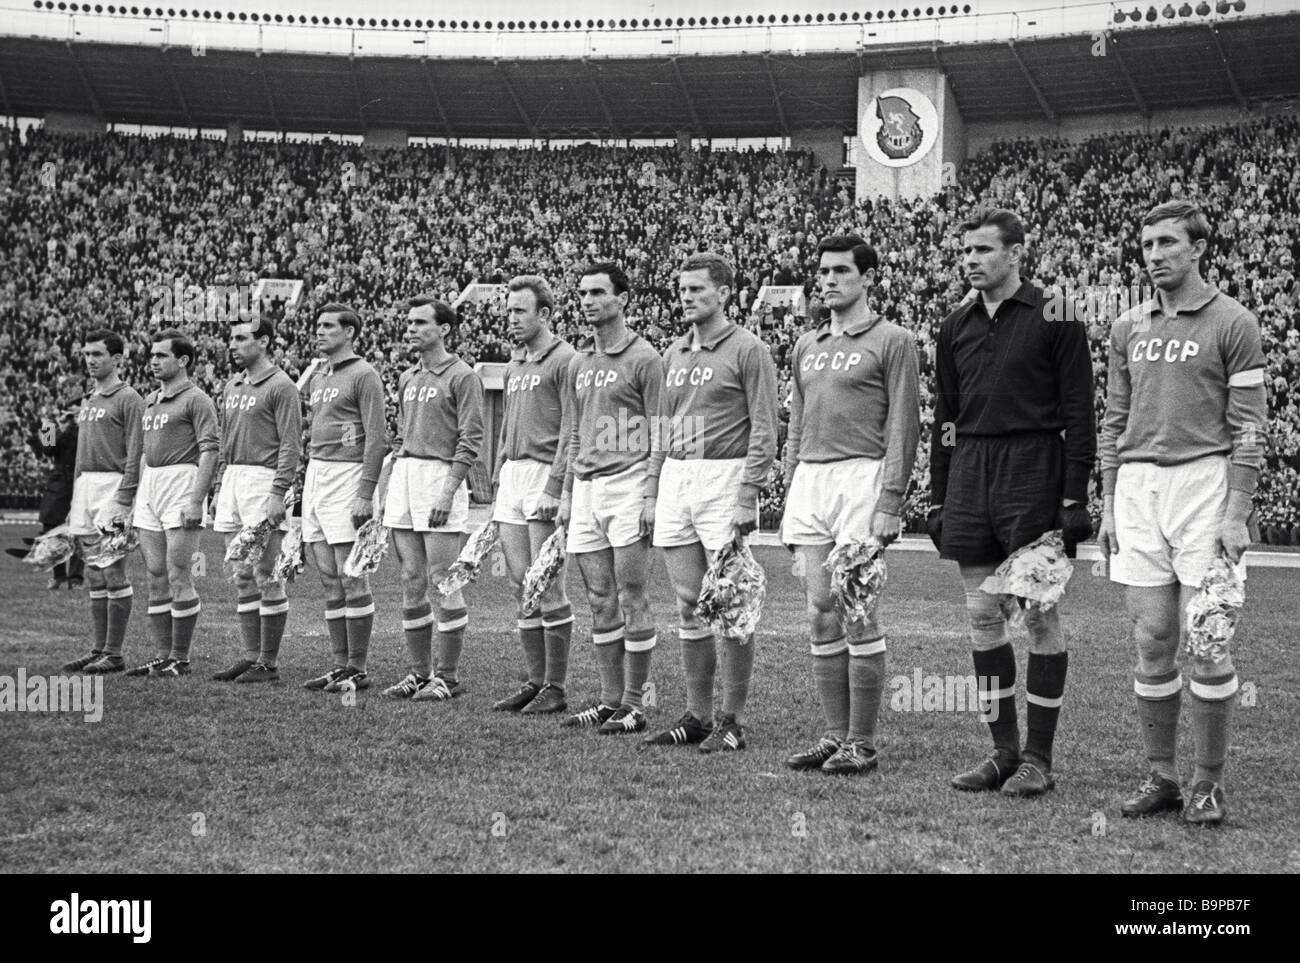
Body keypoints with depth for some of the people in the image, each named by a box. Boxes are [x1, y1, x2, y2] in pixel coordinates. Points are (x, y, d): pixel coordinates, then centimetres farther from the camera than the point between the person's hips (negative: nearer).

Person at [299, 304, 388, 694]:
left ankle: (357, 669, -1)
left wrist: (365, 494, -19)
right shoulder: (316, 377, 18)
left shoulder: (364, 375, -7)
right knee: (329, 581, 9)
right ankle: (339, 664, 14)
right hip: (314, 473, 8)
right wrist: (304, 483, 17)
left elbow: (377, 437, -13)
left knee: (352, 578, -6)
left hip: (346, 476, -8)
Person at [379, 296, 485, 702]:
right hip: (404, 477, 8)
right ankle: (419, 672, 16)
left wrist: (448, 491, -17)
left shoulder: (462, 377, -6)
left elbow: (471, 439, -10)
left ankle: (449, 677, 1)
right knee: (411, 582, 9)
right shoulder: (407, 379, 17)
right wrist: (384, 483, 16)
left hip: (440, 476, -7)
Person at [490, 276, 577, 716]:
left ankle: (556, 688, 0)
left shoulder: (565, 361, -7)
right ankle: (535, 681, 14)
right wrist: (498, 480, 18)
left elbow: (572, 432, -12)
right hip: (512, 477, 8)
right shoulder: (514, 366, 19)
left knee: (549, 588, -5)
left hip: (545, 475, -8)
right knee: (521, 586, 8)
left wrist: (553, 487, -18)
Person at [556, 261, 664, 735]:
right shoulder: (579, 364, 17)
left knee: (632, 600, -4)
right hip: (586, 489, 7)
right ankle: (610, 700, 16)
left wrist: (652, 496, -14)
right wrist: (567, 492, 16)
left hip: (628, 486, -7)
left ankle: (633, 706, 1)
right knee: (600, 602, 9)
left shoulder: (644, 359, -5)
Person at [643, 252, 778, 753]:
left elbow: (764, 430, -9)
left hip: (724, 478, -7)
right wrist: (652, 489, 13)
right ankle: (697, 715, 16)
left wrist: (747, 496, -16)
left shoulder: (748, 350, -5)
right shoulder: (673, 354, 16)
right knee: (688, 607, 9)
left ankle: (732, 720, 3)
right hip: (675, 483, 7)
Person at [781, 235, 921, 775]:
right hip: (809, 480, 6)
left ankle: (862, 745, 0)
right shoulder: (807, 347, 19)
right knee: (820, 617, 6)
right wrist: (788, 495, 17)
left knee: (859, 617, -6)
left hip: (861, 476, -6)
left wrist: (890, 501, -13)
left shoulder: (891, 342, -1)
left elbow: (903, 427, -6)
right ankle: (834, 735, 13)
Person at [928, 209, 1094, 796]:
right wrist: (938, 500, 13)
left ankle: (1039, 758, 4)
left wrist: (1074, 498, -12)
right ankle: (1004, 750, 15)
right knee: (982, 616, 6)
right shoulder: (956, 327, 13)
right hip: (970, 473, 6)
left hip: (1033, 472, -6)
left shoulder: (1054, 318, -3)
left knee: (1040, 616, -2)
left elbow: (1078, 413, -6)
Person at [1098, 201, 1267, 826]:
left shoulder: (1232, 324, -2)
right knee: (1151, 644, 6)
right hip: (1138, 490, 5)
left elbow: (1249, 427, -4)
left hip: (1204, 485, -5)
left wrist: (1236, 514, -11)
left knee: (1206, 646, -3)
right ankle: (1161, 776, 14)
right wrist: (1108, 506, 12)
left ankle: (1209, 784, 5)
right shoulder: (1129, 329, 13)